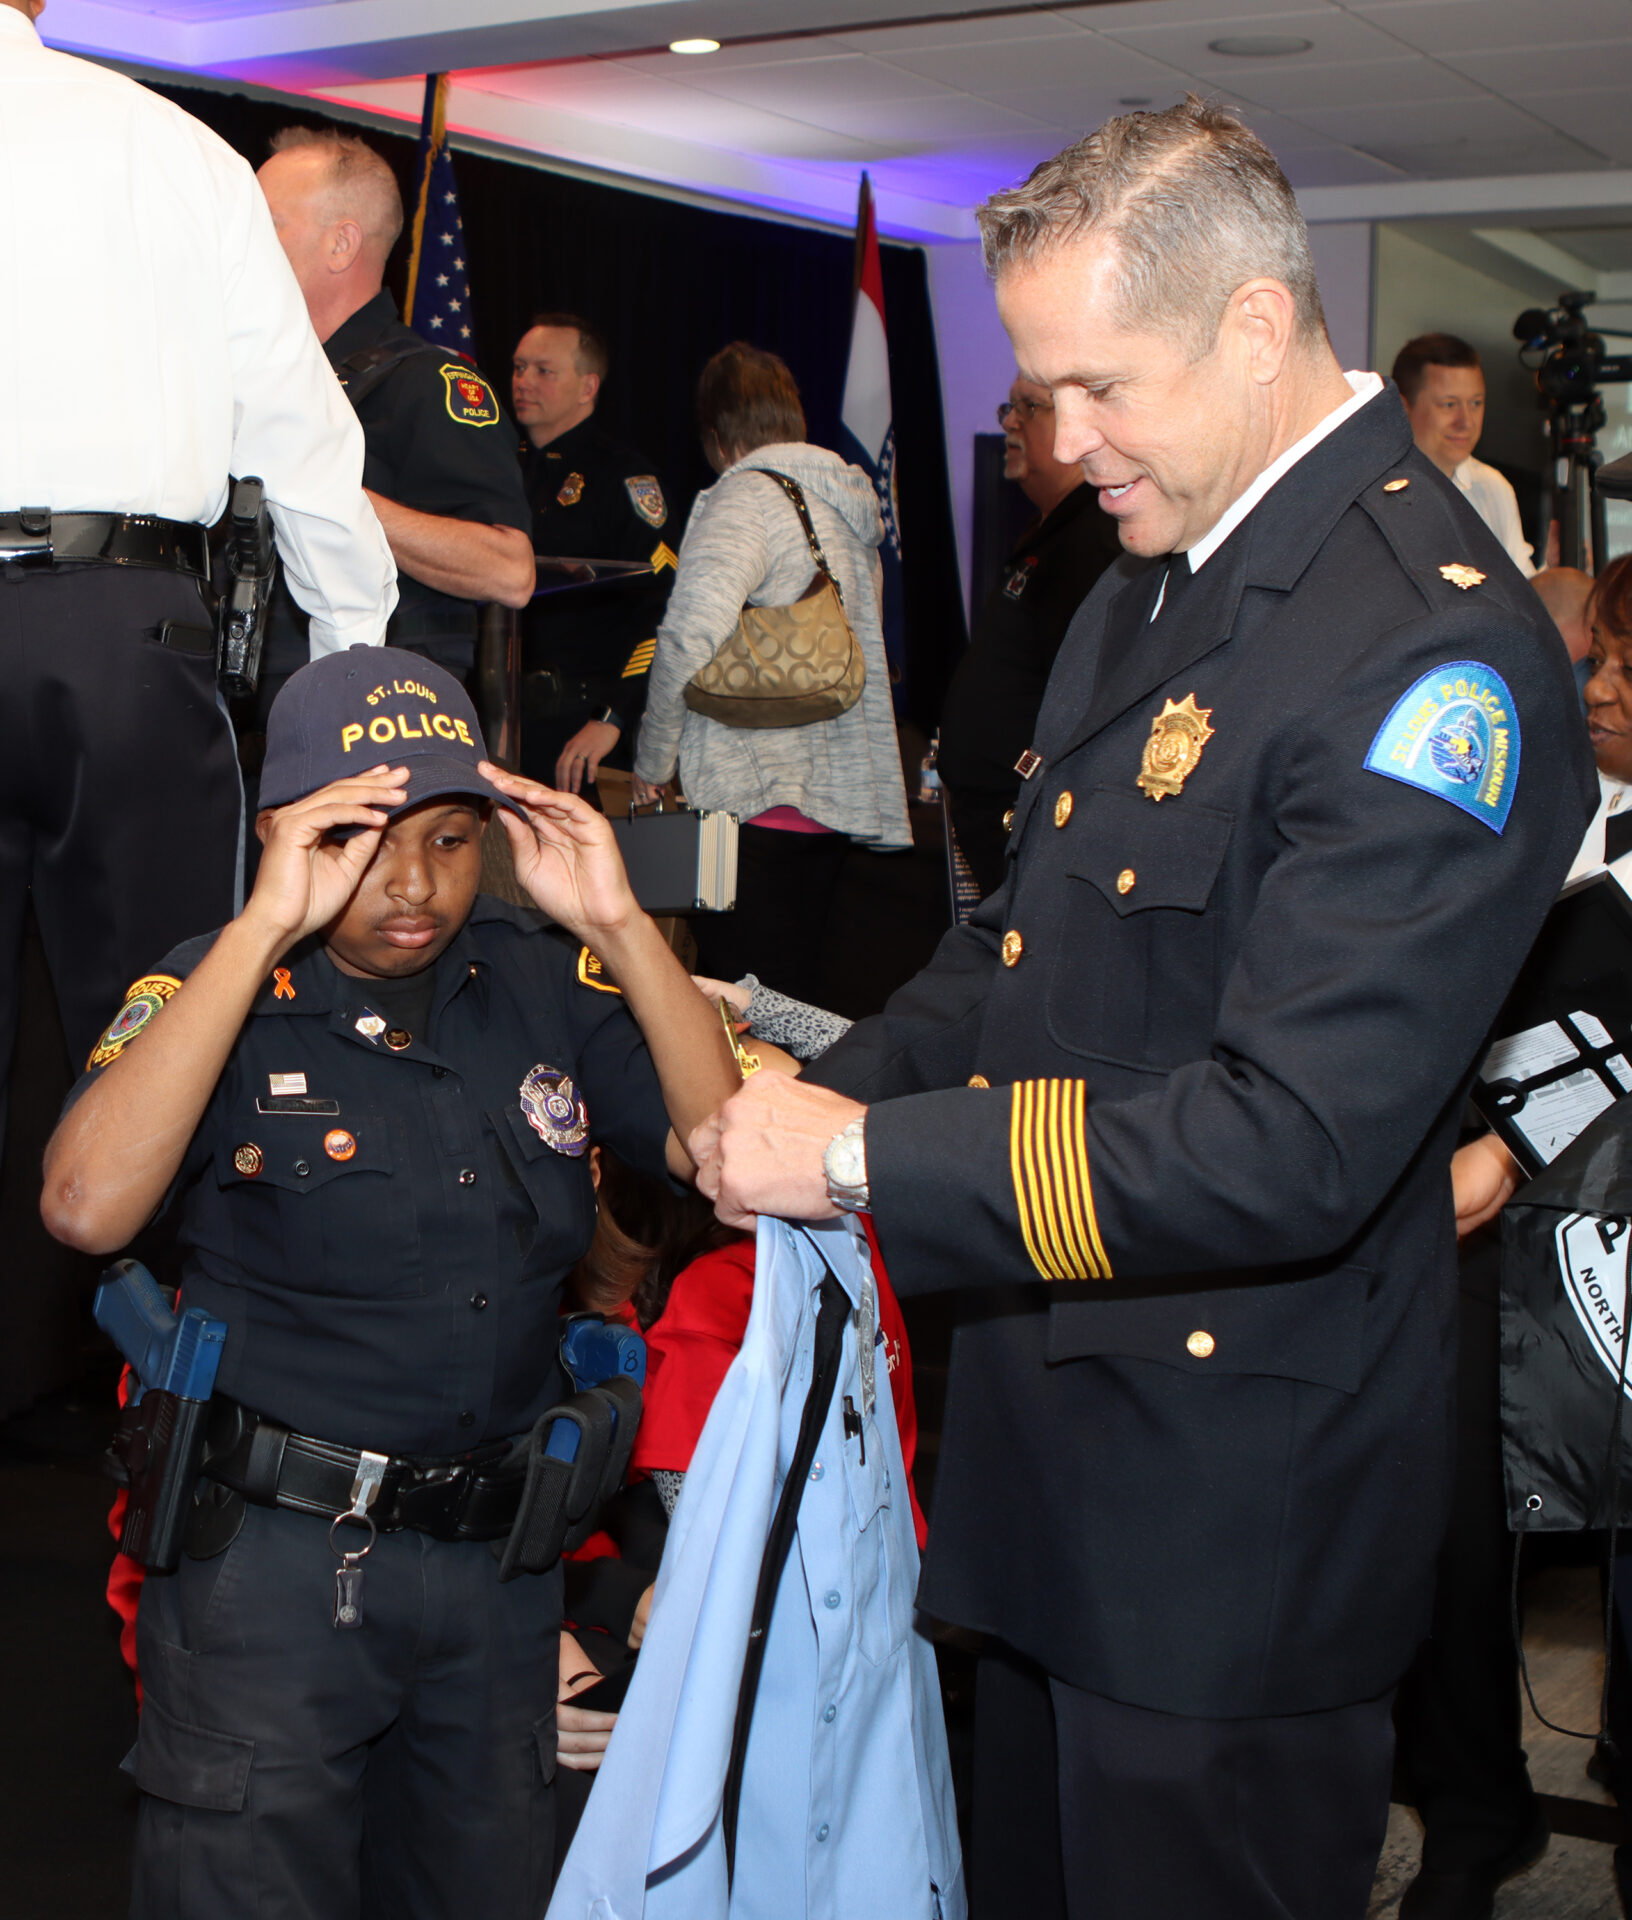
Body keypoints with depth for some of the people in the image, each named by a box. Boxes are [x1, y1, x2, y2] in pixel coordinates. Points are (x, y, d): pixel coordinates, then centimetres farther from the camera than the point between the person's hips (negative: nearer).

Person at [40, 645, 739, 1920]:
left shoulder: (542, 986, 1)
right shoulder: (218, 996, -9)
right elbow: (86, 1208, -27)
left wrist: (620, 922, -17)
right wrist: (264, 926, -28)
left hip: (497, 1551, 4)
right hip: (274, 1559, -4)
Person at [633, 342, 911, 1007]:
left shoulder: (744, 499, -8)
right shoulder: (849, 508, 18)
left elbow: (693, 631, -26)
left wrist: (653, 761, -13)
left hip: (755, 802, -9)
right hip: (838, 800, 9)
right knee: (798, 995, 13)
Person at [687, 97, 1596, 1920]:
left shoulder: (1435, 647, -23)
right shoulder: (1156, 573, 8)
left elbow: (1296, 1140, -28)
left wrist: (867, 1158, -24)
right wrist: (826, 1088, 0)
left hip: (1230, 1506, -9)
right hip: (1046, 1433, 9)